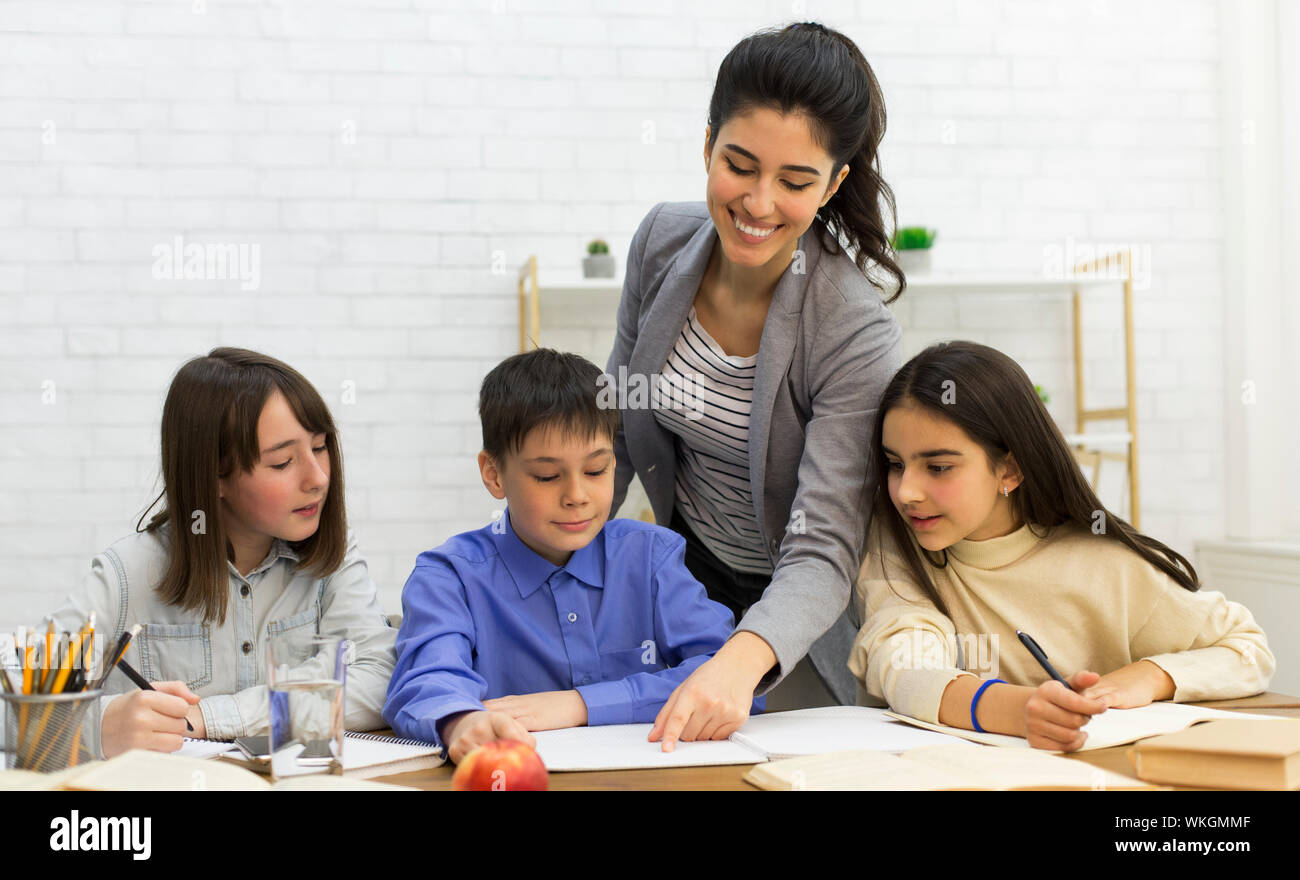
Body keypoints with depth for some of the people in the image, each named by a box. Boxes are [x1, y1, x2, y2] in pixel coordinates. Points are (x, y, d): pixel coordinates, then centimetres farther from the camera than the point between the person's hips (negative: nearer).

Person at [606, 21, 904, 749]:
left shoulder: (857, 336, -29)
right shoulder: (664, 241, -14)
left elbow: (823, 552, -34)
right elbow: (619, 418, 2)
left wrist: (741, 661, -53)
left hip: (793, 607, -4)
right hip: (687, 565, 4)